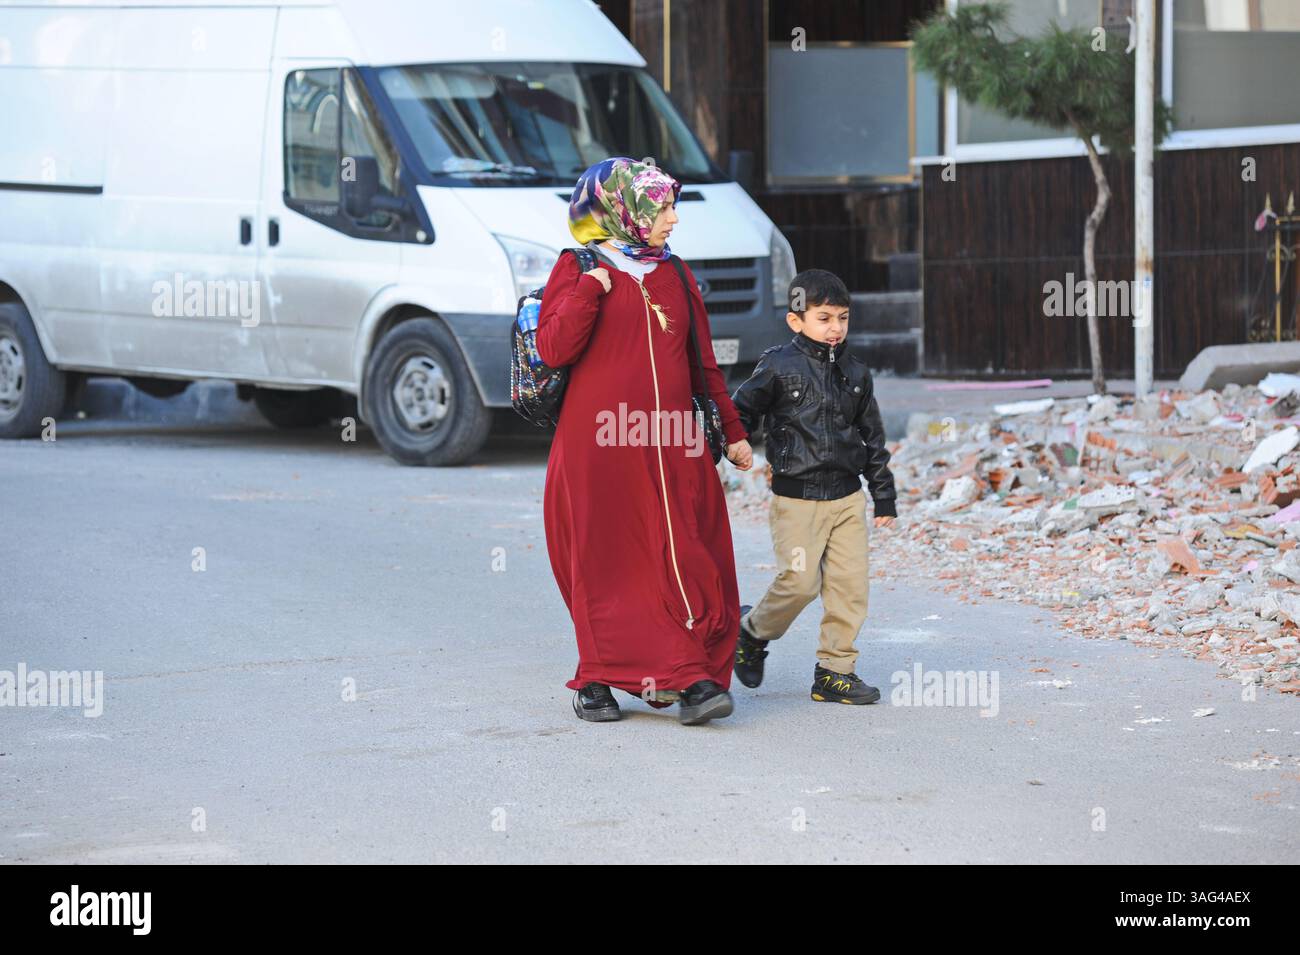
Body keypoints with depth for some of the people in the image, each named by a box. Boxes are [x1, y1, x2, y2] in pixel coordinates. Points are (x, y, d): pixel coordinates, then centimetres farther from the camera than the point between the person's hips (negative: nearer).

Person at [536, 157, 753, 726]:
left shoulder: (675, 276, 16)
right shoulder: (579, 269, 2)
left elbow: (704, 363, 22)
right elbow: (553, 350, -11)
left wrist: (732, 430, 23)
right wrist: (589, 288, -15)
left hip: (671, 445, 4)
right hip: (599, 444, -4)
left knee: (683, 563, -4)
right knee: (604, 566, 1)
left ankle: (692, 679, -6)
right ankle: (596, 682, 11)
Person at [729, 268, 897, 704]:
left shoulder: (854, 373, 10)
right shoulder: (778, 367, -6)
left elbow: (873, 436, 16)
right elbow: (741, 412, 0)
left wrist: (884, 497, 16)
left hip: (847, 496, 5)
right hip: (796, 498, -5)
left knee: (850, 584, 0)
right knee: (799, 582, -9)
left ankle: (835, 671, 8)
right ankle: (752, 631, 19)